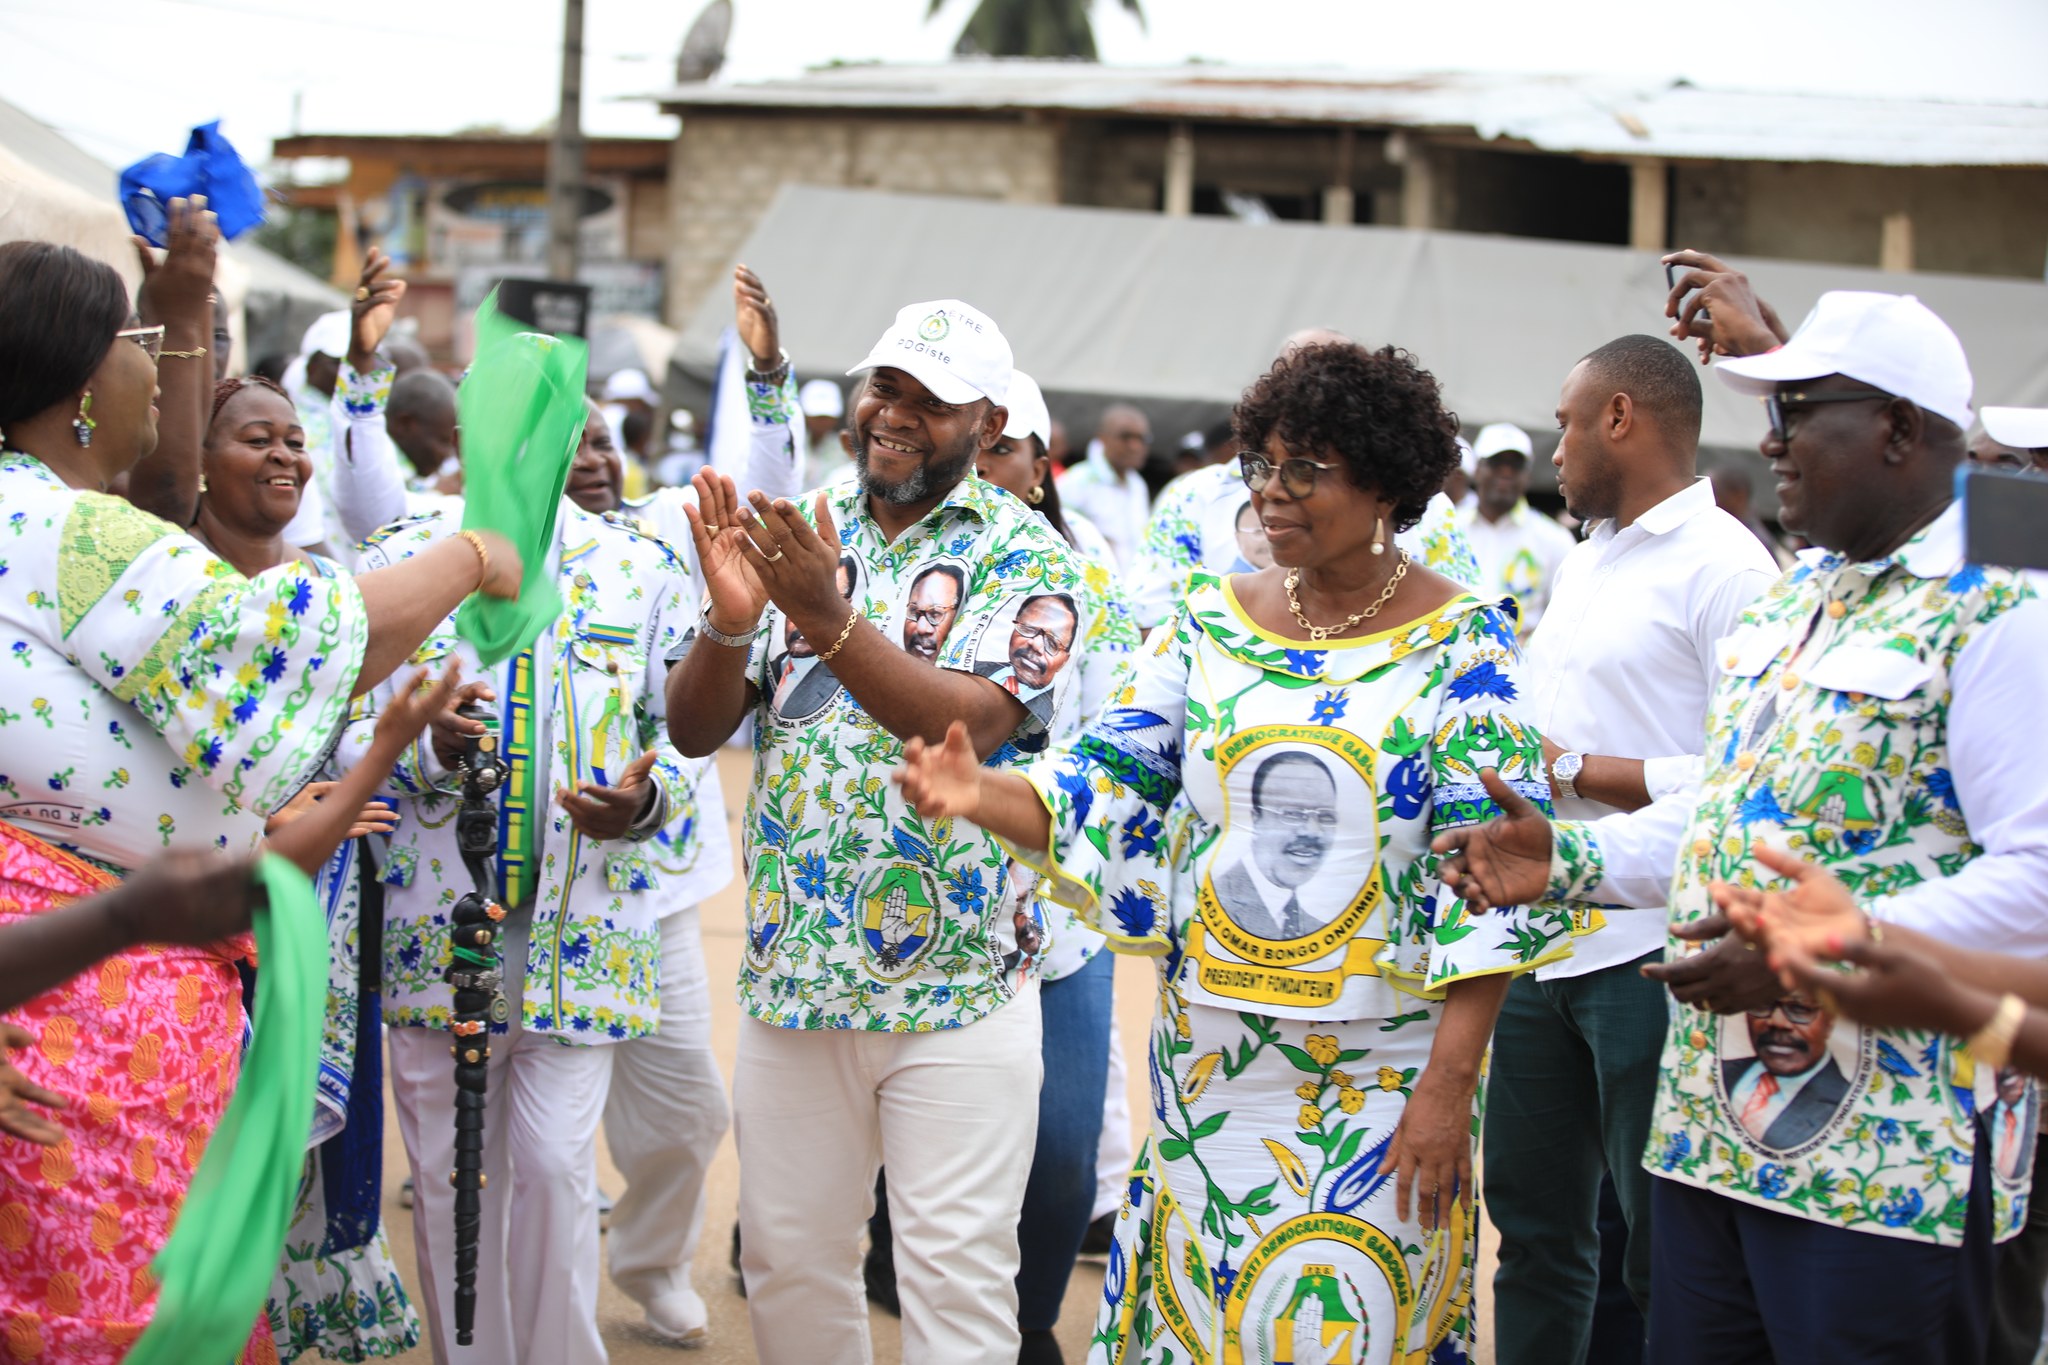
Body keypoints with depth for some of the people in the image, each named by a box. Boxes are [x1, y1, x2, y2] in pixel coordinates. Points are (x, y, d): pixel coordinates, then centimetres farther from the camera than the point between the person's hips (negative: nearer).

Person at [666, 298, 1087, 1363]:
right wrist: (731, 623, -20)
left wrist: (828, 619, -32)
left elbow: (973, 723, -21)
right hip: (791, 971, 4)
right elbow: (693, 731, 0)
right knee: (785, 1255, 13)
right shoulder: (794, 535, 7)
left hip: (954, 990, -4)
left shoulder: (1023, 554, -5)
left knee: (955, 1272, -1)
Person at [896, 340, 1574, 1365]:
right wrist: (980, 793, -20)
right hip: (1209, 1056, 4)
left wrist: (1450, 1081, -17)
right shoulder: (1211, 625, 4)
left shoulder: (1460, 644, -7)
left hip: (1380, 1076, -4)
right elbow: (1110, 791, 0)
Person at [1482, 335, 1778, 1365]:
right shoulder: (1585, 561, 17)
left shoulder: (1721, 565, -12)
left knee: (1664, 1249, 2)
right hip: (1542, 941, 9)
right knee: (1532, 1220, 16)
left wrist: (1573, 771, -18)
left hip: (1653, 957, -9)